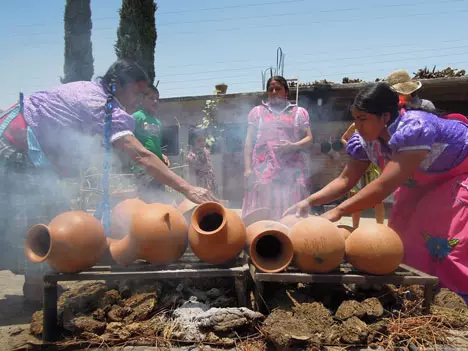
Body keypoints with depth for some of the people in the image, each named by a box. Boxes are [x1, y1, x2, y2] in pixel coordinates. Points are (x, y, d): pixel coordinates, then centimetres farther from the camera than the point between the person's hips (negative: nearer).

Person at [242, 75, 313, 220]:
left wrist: (293, 146, -13)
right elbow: (249, 141, 11)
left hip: (291, 169, 0)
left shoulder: (299, 112, 15)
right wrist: (248, 168, 0)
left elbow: (308, 138, 8)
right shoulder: (257, 111, 17)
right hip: (263, 168, 0)